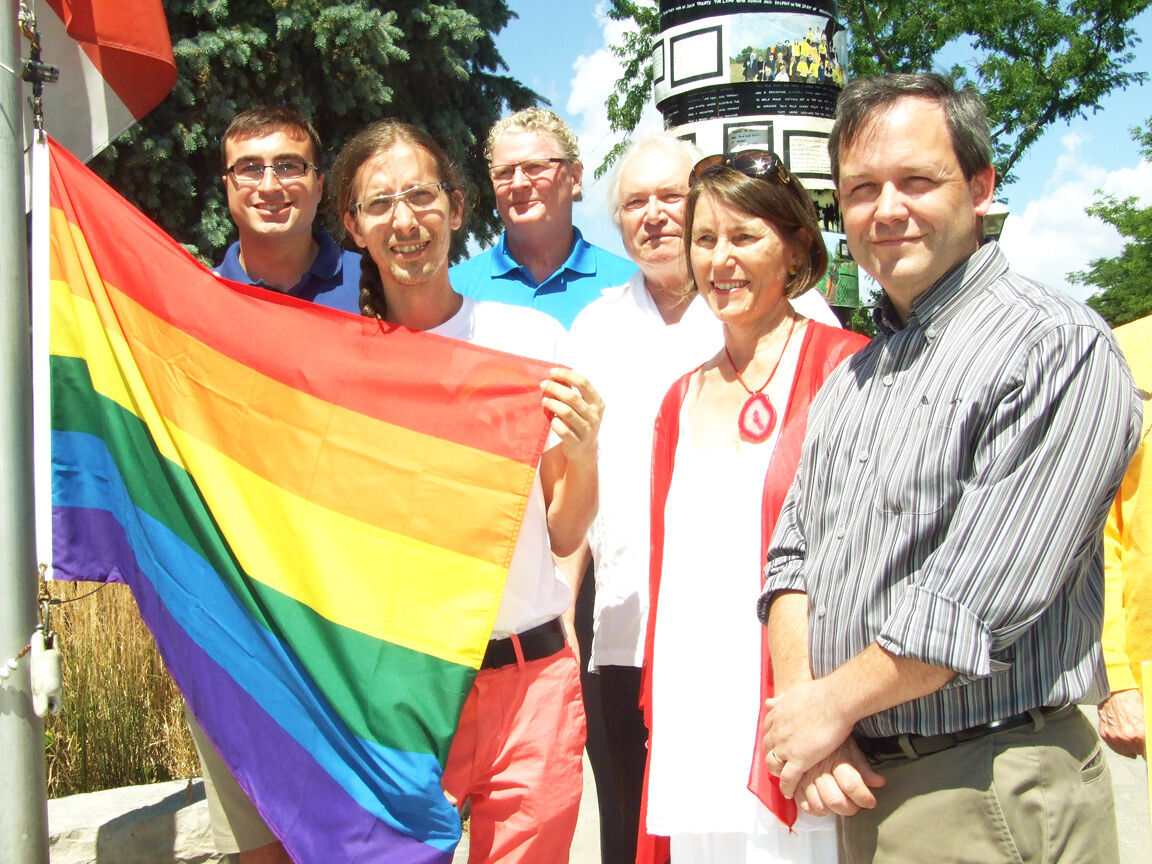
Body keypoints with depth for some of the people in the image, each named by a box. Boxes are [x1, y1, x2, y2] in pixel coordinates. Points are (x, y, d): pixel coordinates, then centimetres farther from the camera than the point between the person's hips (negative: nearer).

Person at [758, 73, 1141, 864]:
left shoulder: (1058, 347, -14)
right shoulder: (851, 377, 11)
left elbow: (978, 603, -21)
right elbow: (794, 554, 8)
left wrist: (833, 704, -11)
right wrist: (799, 702, -8)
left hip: (987, 795, -7)